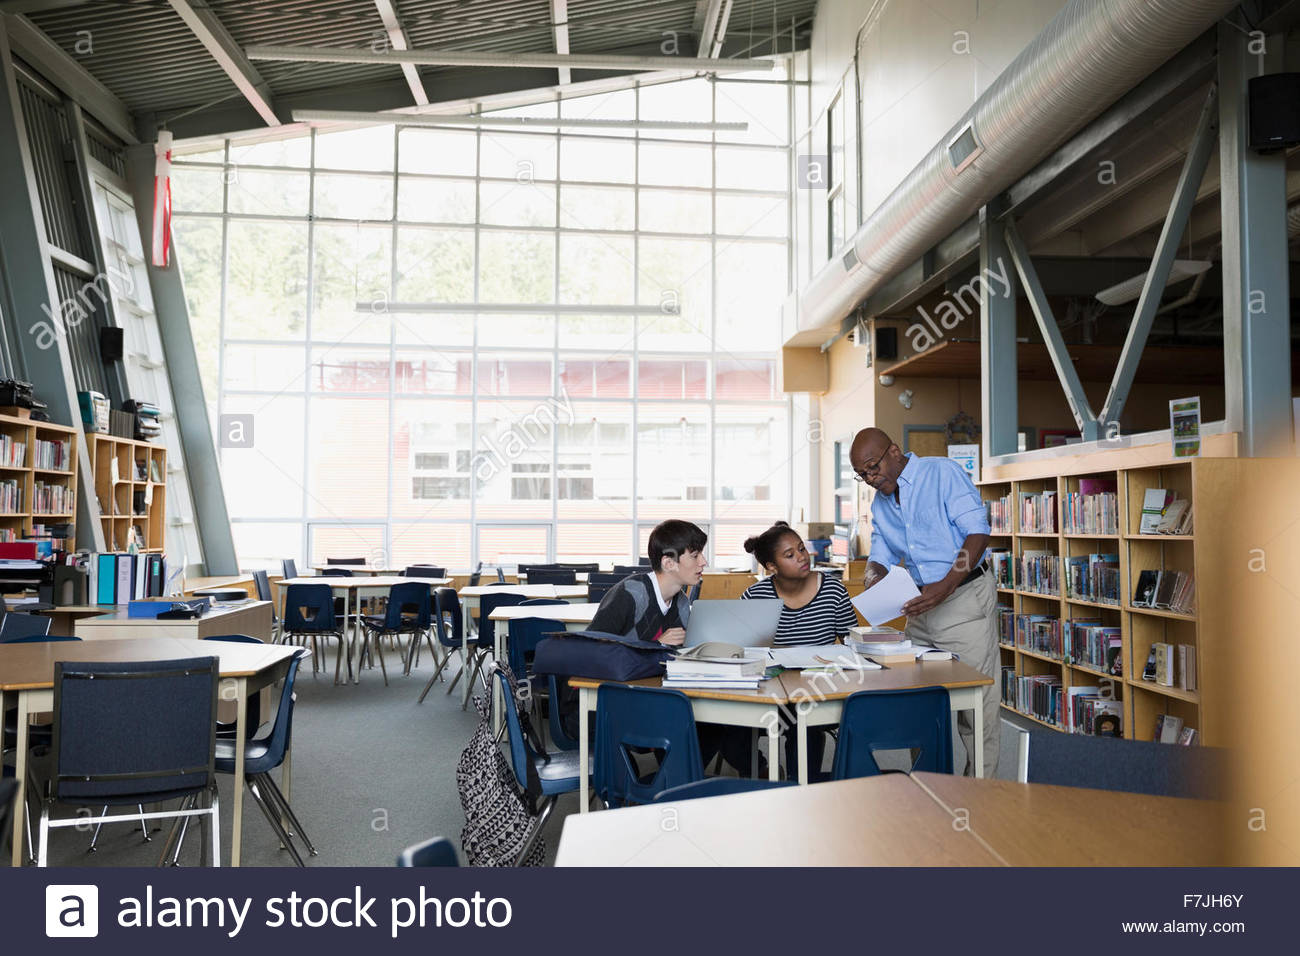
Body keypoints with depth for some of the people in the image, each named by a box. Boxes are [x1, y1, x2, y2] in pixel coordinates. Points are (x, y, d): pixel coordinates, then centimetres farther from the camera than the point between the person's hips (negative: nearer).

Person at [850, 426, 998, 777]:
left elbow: (977, 531, -15)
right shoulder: (880, 504, 14)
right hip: (921, 606, 7)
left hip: (965, 598, -7)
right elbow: (881, 554, 16)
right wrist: (873, 578, -9)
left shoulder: (943, 472, -8)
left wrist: (946, 586, -26)